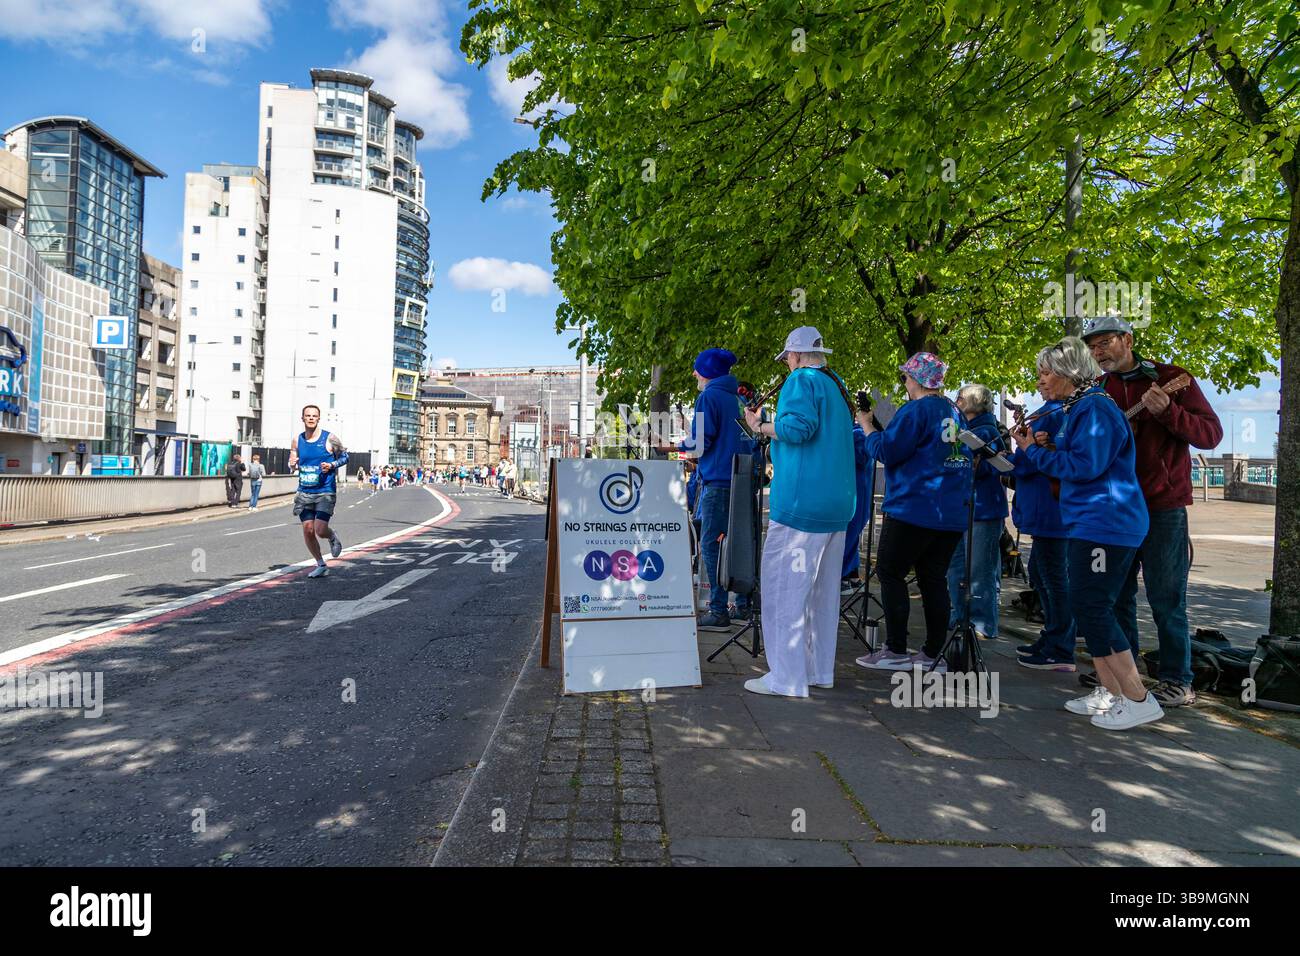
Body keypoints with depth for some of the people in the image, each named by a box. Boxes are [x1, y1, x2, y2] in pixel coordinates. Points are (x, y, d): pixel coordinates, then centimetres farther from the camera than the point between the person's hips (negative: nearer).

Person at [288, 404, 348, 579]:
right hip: (304, 492, 4)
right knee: (308, 530, 2)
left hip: (325, 492, -4)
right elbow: (291, 463, 15)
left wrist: (332, 465, -14)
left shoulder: (329, 438, -6)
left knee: (320, 530, -14)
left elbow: (345, 456, 4)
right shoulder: (297, 440, 6)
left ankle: (333, 537, 23)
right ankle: (321, 565, 20)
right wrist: (292, 465, -9)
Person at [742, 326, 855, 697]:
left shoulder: (801, 380, -8)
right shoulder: (838, 386, 19)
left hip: (801, 502, -9)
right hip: (838, 504, 9)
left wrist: (760, 426, -8)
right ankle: (820, 670, 22)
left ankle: (786, 677, -3)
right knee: (822, 589, 14)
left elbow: (799, 426, -23)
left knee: (784, 586, -5)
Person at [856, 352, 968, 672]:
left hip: (913, 509, -8)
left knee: (890, 573, 2)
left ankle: (896, 651, 2)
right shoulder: (954, 412, 14)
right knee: (934, 579, 10)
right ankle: (933, 654, 13)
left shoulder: (915, 410, -12)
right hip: (952, 513, 8)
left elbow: (886, 451, -14)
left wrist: (867, 426, 2)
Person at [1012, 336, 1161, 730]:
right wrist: (1032, 445, 8)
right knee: (1088, 608, 12)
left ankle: (1138, 698, 0)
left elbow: (1085, 466, -21)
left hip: (1106, 525, -11)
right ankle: (1110, 692, 20)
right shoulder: (1074, 410, 17)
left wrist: (1034, 450, -12)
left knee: (1093, 608, -9)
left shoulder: (1096, 408, -14)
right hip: (1085, 524, 11)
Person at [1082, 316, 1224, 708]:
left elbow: (1211, 433, -10)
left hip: (1162, 506, -5)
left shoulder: (1172, 379, -5)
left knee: (1165, 599, -1)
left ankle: (1177, 682, 10)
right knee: (1116, 594, 12)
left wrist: (1166, 411, -26)